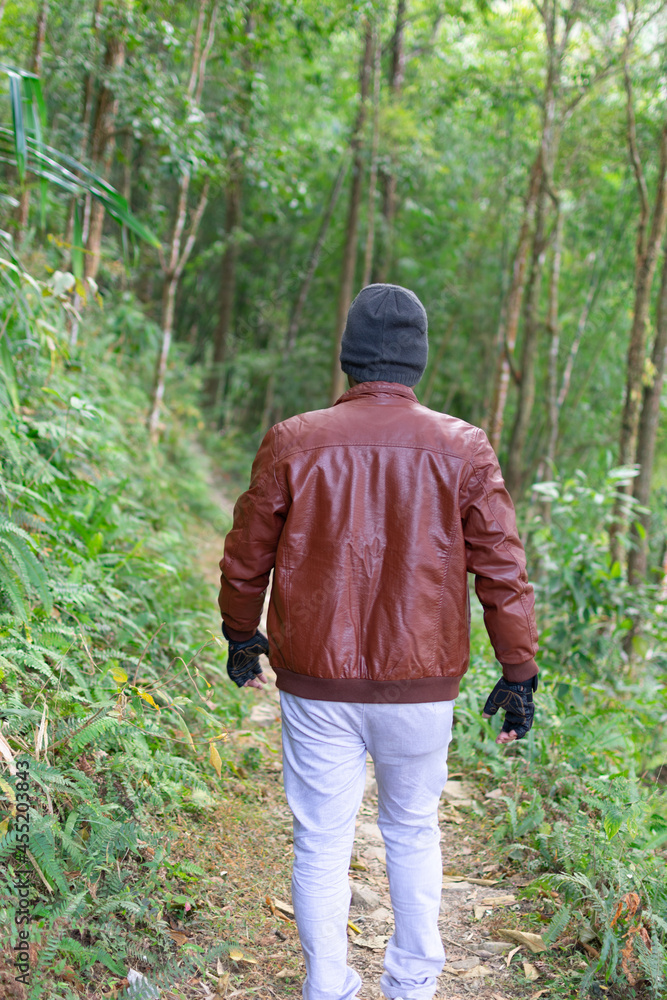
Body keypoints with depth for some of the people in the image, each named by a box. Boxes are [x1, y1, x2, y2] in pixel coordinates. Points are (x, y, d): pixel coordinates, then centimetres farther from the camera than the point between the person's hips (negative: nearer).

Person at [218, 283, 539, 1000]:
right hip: (422, 685, 2)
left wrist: (241, 634, 20)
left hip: (317, 683, -1)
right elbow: (502, 570, -3)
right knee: (413, 831, 21)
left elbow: (245, 558, 2)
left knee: (321, 844, 10)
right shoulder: (463, 450, -5)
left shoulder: (293, 442, -6)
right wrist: (518, 672, 7)